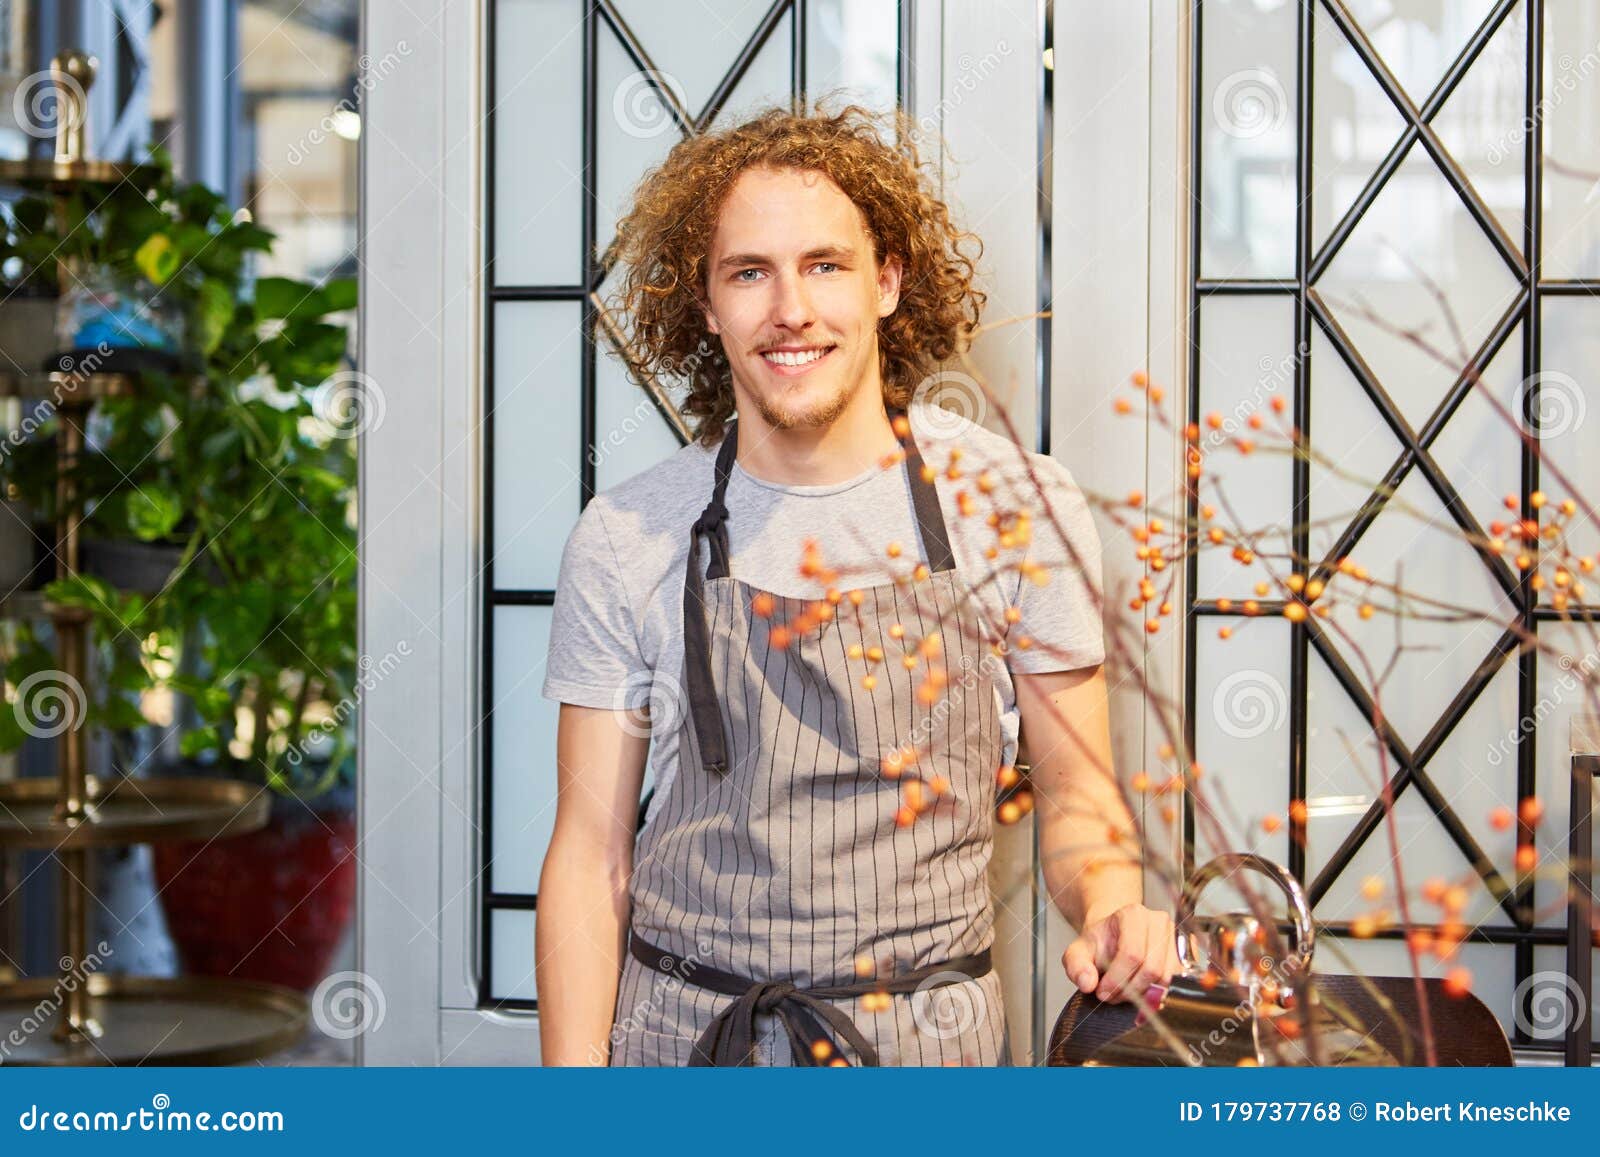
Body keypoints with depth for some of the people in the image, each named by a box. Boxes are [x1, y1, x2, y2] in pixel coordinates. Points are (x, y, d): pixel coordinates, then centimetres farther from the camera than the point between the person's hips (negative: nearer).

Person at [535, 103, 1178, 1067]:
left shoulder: (1020, 506, -5)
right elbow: (591, 855, -1)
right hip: (687, 1036, 0)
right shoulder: (626, 540, -4)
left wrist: (1110, 907, -20)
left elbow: (1075, 793, 2)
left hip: (934, 1046, 0)